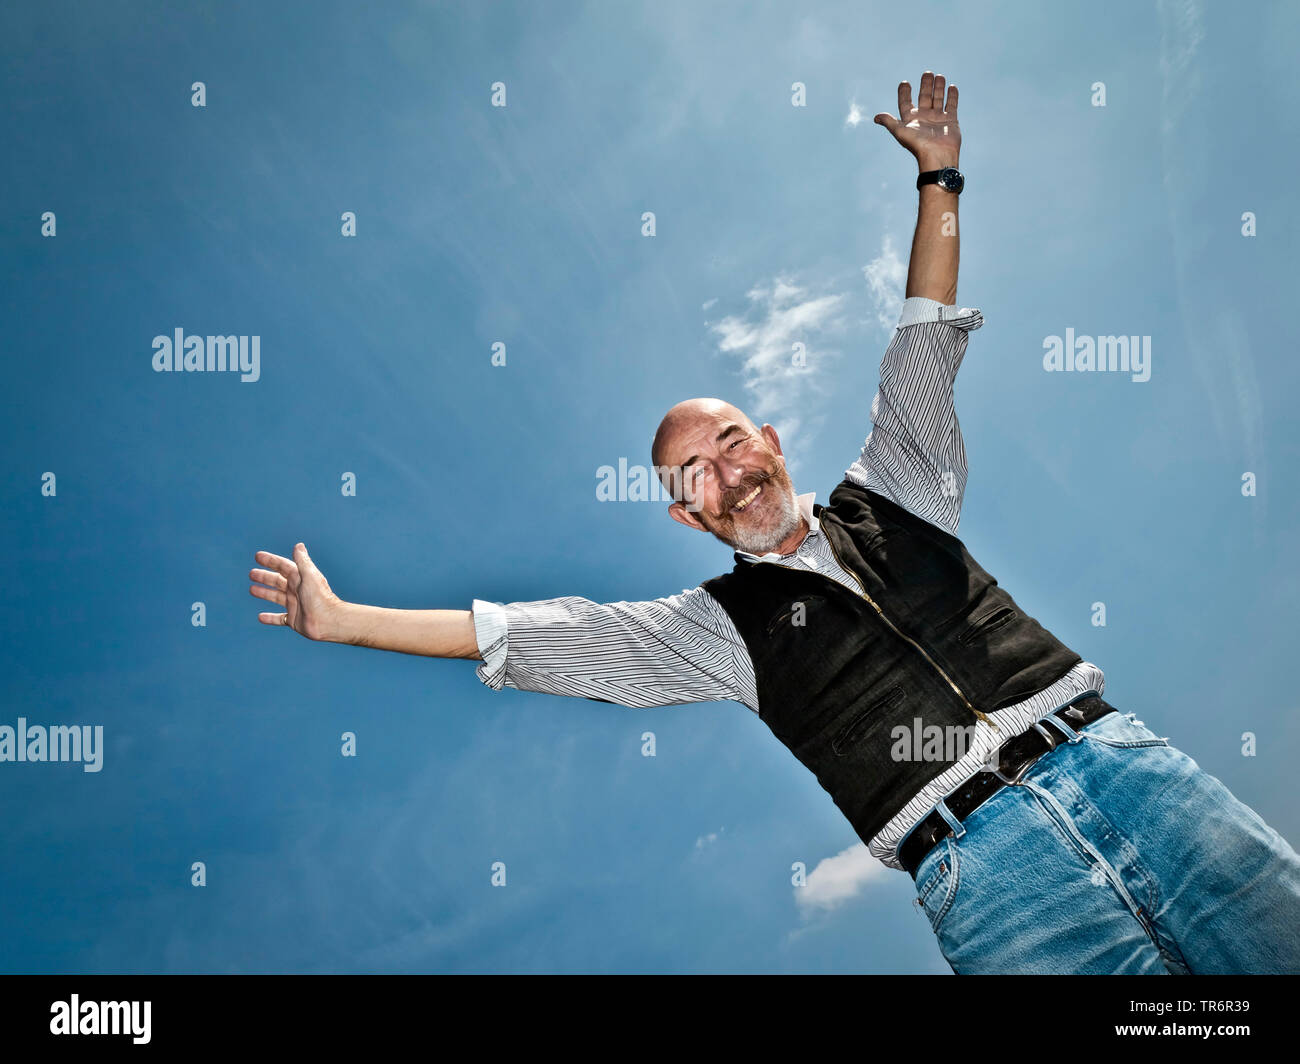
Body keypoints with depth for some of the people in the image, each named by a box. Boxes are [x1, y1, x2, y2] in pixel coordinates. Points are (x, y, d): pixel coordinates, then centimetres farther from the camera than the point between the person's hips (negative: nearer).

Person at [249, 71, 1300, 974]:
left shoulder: (888, 498, 19)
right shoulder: (721, 624, 12)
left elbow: (925, 347, 24)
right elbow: (533, 635, 9)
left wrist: (938, 181, 22)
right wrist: (341, 619, 8)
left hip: (1112, 751, 3)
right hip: (979, 850, -3)